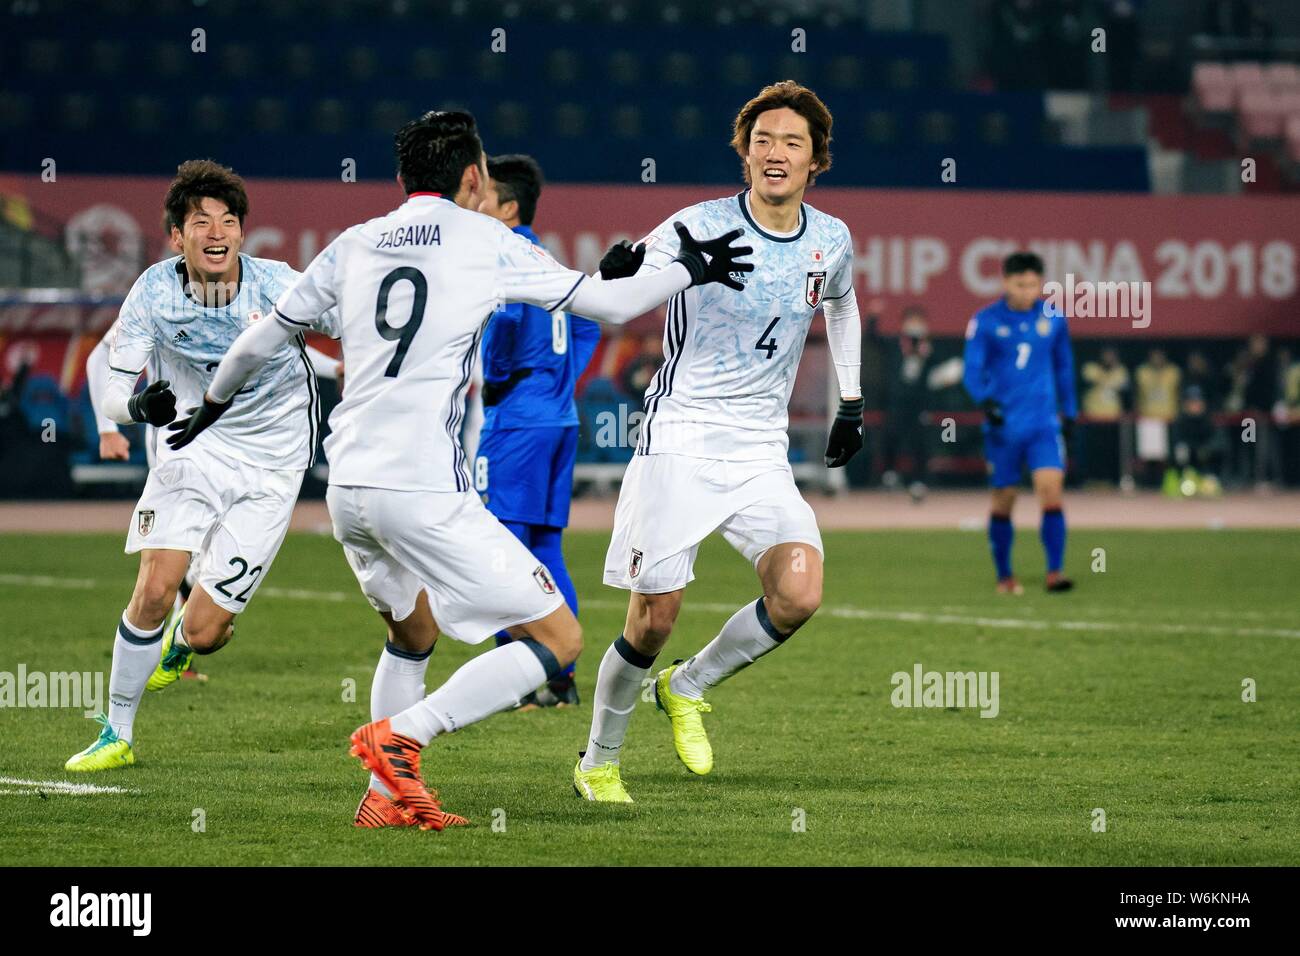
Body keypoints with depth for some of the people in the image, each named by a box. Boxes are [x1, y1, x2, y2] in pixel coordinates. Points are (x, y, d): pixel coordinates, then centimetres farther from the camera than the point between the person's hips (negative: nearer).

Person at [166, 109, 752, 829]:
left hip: (347, 490, 7)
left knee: (415, 630, 30)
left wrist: (213, 403, 41)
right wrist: (693, 269, 22)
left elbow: (260, 341, 22)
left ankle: (386, 794, 18)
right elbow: (610, 304, 6)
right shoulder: (487, 242, 2)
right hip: (423, 492, -7)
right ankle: (399, 736, -14)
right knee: (558, 639, -2)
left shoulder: (351, 248, 14)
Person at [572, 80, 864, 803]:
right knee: (654, 621, -6)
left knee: (799, 595, -18)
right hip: (679, 444, -4)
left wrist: (852, 404, 27)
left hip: (761, 455, 4)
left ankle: (689, 688, 9)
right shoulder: (700, 227, -9)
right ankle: (598, 762, 19)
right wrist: (616, 276, -37)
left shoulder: (831, 241, 5)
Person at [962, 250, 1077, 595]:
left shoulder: (1053, 319, 5)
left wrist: (1069, 411, 17)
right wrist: (984, 400, -25)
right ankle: (1004, 576, 22)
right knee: (1003, 499, 7)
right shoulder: (985, 321, -4)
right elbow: (973, 369, -6)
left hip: (1044, 423, 1)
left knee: (1051, 490, -15)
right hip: (1003, 425, -1)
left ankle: (1054, 572, -15)